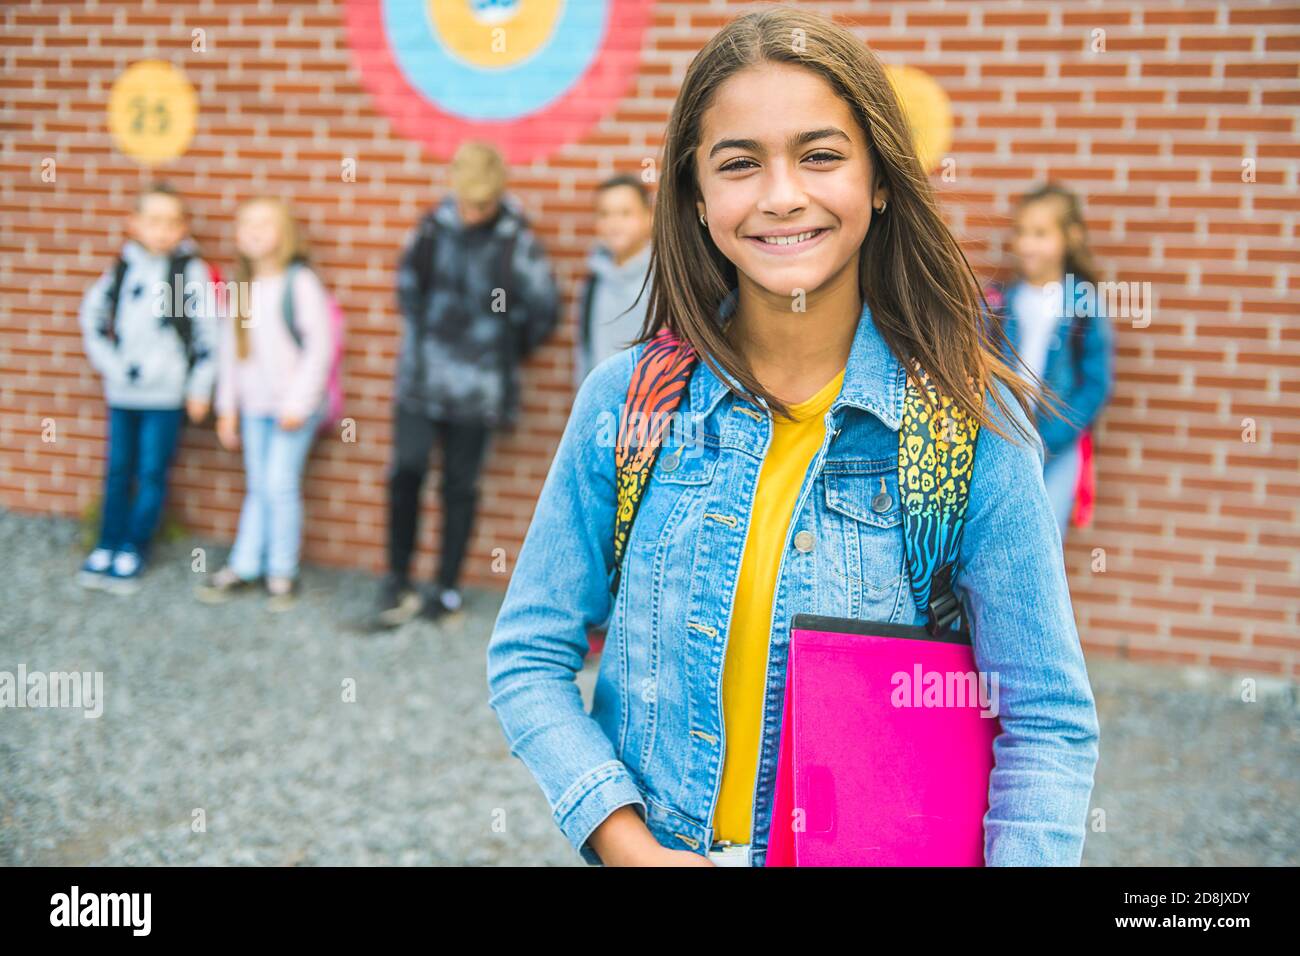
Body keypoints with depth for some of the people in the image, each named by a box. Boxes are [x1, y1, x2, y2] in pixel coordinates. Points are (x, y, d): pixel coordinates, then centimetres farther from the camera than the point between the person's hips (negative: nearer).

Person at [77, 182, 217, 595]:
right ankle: (107, 546, 21)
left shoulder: (191, 269, -5)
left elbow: (208, 331, -5)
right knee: (117, 471, 11)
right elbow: (92, 314, 14)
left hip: (165, 393, -4)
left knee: (152, 474, 2)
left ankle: (134, 552, 11)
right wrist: (110, 362, 4)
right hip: (121, 390, 4)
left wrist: (200, 388, -5)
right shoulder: (123, 267, 5)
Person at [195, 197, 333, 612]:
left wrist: (298, 403, -13)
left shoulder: (300, 282, -10)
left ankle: (282, 573, 6)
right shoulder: (241, 287, 9)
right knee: (257, 487, 11)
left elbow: (320, 346, -11)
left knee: (280, 484, -6)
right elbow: (230, 349, 14)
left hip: (294, 406, -5)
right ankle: (243, 567, 17)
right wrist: (227, 407, 13)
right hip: (254, 406, 5)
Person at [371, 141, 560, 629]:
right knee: (407, 469, -6)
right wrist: (421, 330, 11)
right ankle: (397, 580, 8)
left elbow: (543, 311, 0)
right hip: (422, 374, 2)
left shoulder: (517, 242, -9)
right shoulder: (434, 225, 0)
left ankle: (447, 588, 19)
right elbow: (408, 278, 16)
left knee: (460, 485, 7)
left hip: (478, 387, -2)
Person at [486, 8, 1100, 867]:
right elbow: (530, 659, -4)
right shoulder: (626, 400, -9)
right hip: (654, 846, 1)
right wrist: (627, 842, -15)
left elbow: (1049, 728, -12)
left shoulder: (973, 425, -14)